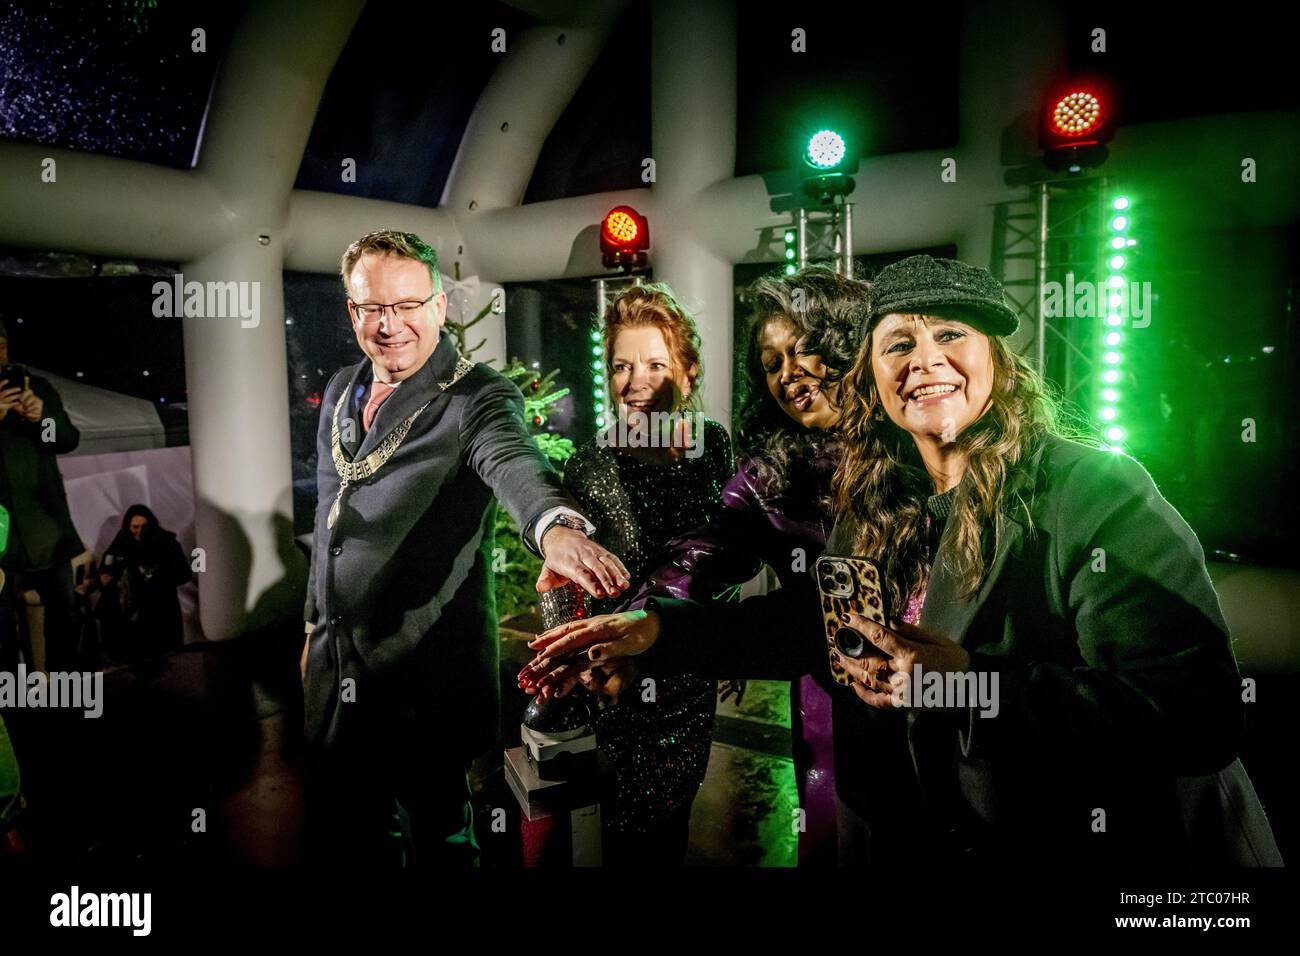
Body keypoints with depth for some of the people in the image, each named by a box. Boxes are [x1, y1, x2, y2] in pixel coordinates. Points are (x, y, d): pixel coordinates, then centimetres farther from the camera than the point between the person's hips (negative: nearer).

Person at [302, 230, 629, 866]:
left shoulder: (477, 397, -14)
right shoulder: (342, 391, 7)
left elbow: (514, 461, -37)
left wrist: (555, 526, -59)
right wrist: (316, 627, 18)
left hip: (425, 673, -6)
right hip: (335, 665, 6)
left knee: (438, 836, 12)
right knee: (337, 836, 20)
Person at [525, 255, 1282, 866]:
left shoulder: (1095, 493, -19)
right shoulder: (879, 509, -1)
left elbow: (1199, 714, -25)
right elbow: (804, 622, 11)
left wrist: (973, 680, -33)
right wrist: (660, 629, 1)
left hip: (1098, 842, -5)